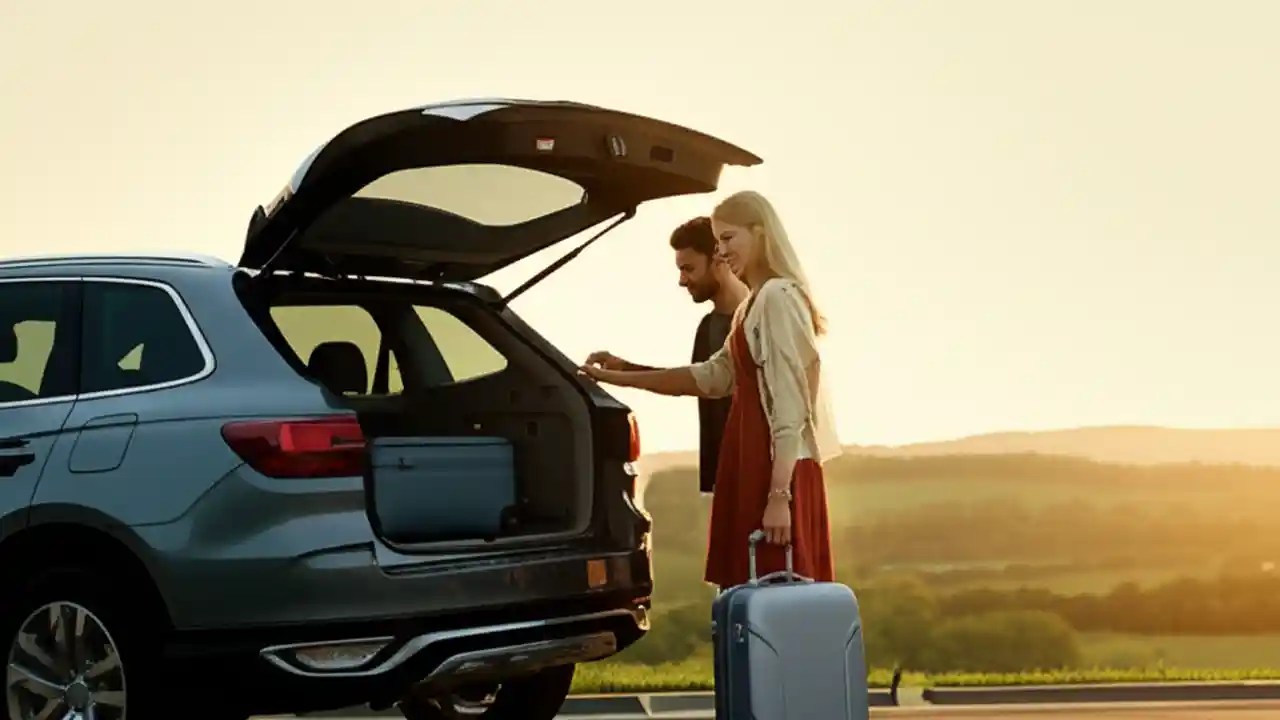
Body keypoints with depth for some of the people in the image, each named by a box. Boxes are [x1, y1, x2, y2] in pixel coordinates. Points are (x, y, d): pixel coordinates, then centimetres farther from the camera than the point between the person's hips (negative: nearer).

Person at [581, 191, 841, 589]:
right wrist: (620, 377, 20)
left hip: (778, 471, -10)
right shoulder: (754, 303, 19)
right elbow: (714, 375, 23)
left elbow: (789, 404, -17)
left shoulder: (778, 298, -11)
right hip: (754, 465, 10)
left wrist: (779, 495, -21)